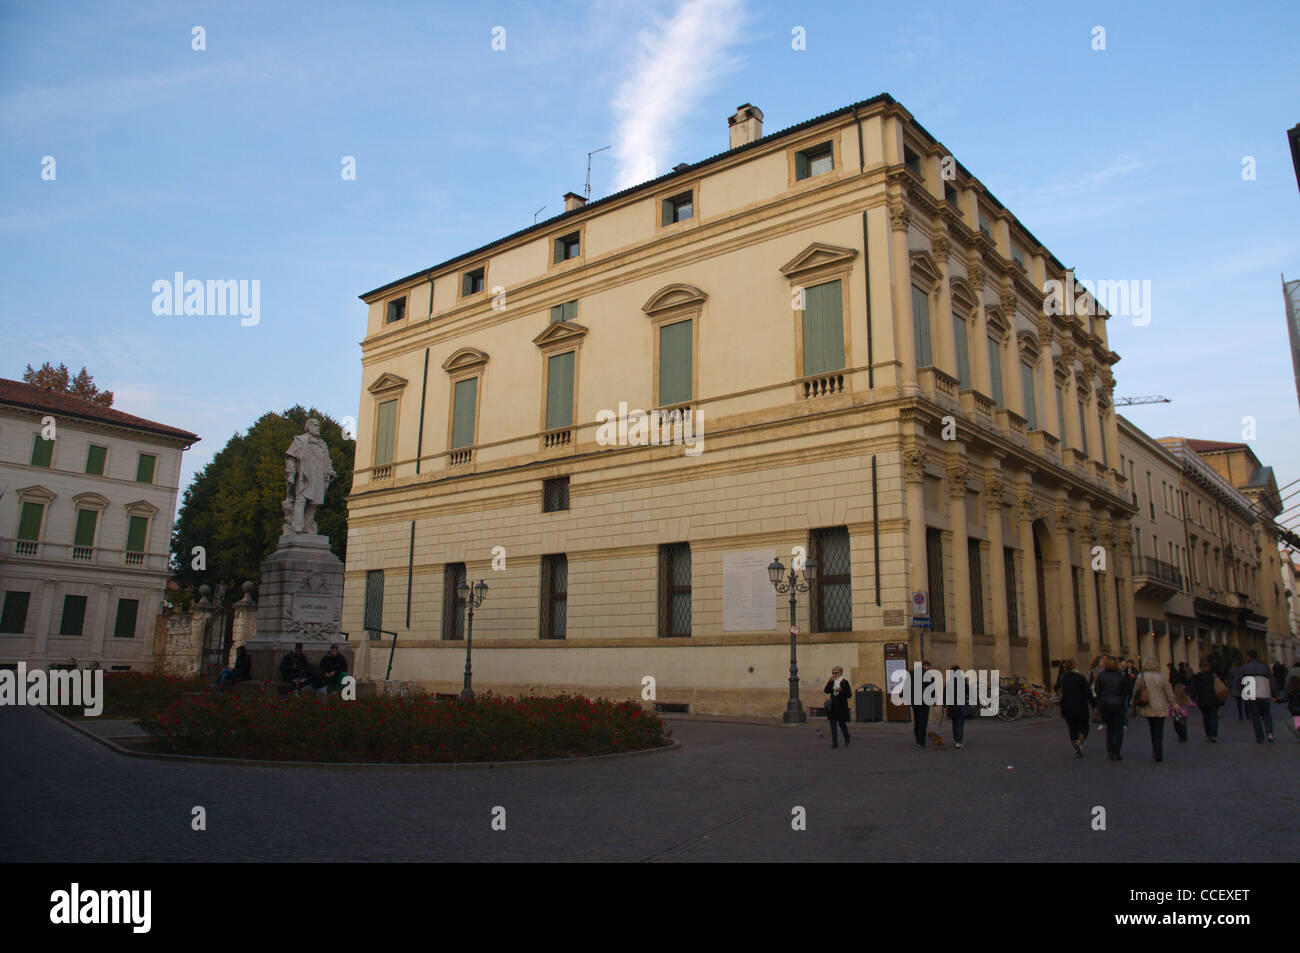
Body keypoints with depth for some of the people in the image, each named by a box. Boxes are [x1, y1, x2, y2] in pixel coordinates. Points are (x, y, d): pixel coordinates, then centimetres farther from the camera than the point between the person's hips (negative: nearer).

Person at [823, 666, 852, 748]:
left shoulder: (844, 682, -5)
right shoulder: (832, 682, 10)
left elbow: (849, 694, -9)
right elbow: (827, 691, -2)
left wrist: (841, 690, -25)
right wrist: (830, 681, -10)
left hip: (841, 707, -4)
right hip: (833, 706, 4)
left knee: (842, 723, 4)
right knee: (833, 723, -2)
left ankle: (847, 740, 29)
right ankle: (835, 743, 0)